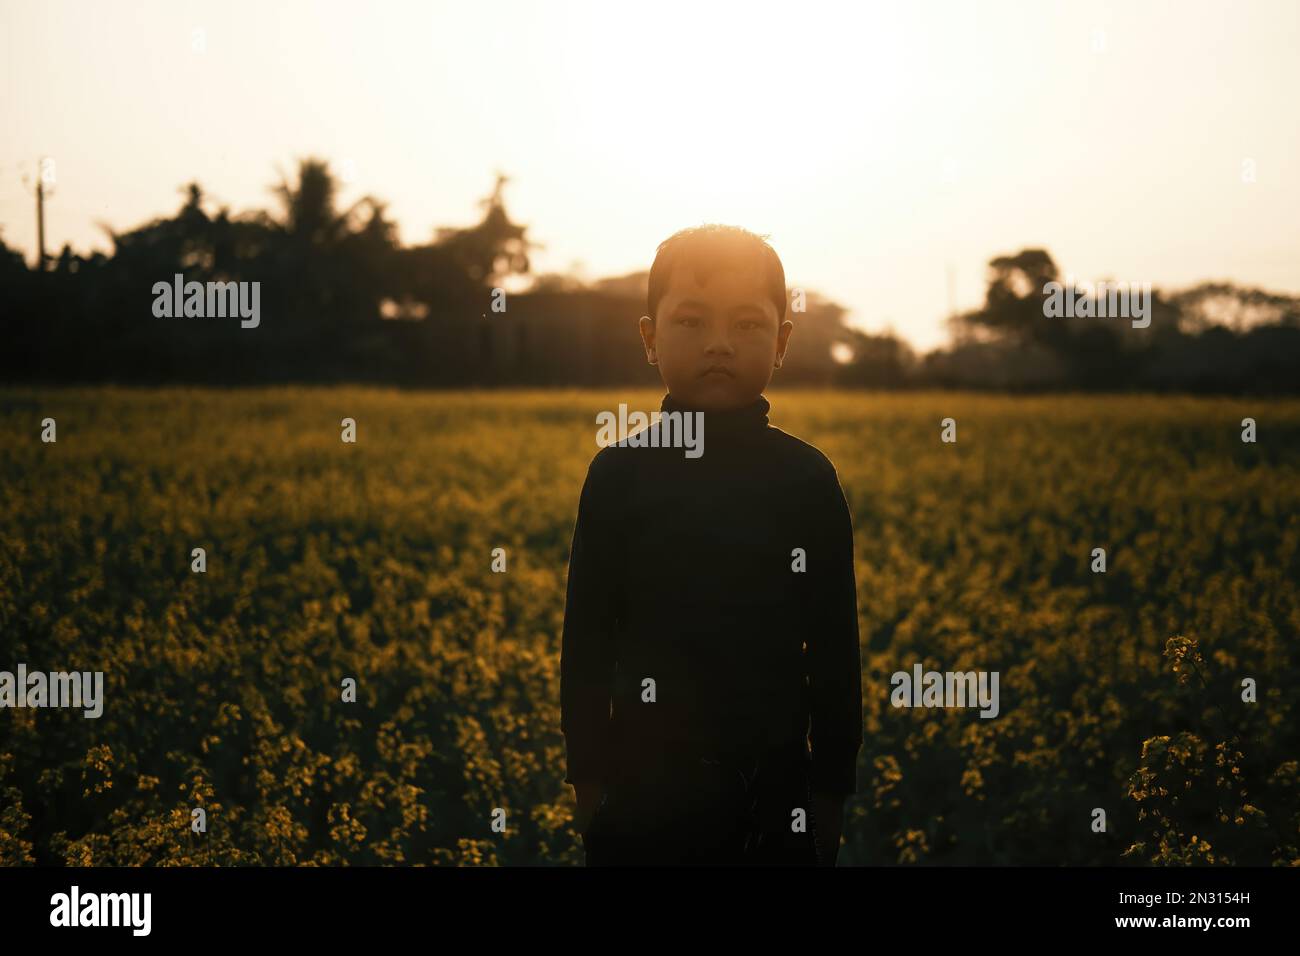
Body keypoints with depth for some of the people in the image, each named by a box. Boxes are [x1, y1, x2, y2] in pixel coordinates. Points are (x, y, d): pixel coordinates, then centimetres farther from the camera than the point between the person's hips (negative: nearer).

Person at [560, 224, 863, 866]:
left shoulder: (808, 479, -1)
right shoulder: (617, 475, -1)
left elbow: (835, 644, 2)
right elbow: (587, 637, 2)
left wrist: (833, 784, 1)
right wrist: (587, 776, 1)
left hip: (775, 780, 0)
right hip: (643, 778, 0)